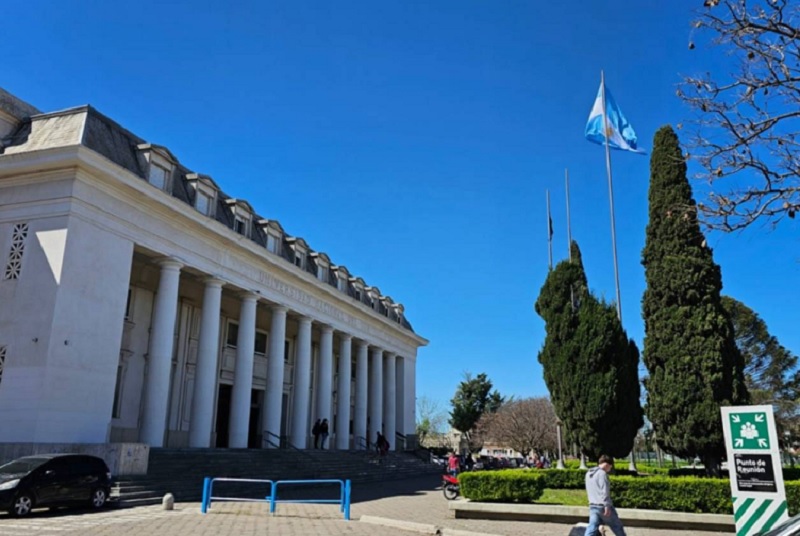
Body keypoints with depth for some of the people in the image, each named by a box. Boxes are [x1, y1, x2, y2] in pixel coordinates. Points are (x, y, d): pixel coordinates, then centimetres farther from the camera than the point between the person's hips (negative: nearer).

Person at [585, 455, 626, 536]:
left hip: (593, 506, 7)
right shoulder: (602, 473, -12)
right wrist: (607, 506, -21)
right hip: (603, 506, -7)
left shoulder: (588, 474, 15)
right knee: (618, 527, 14)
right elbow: (604, 491, -20)